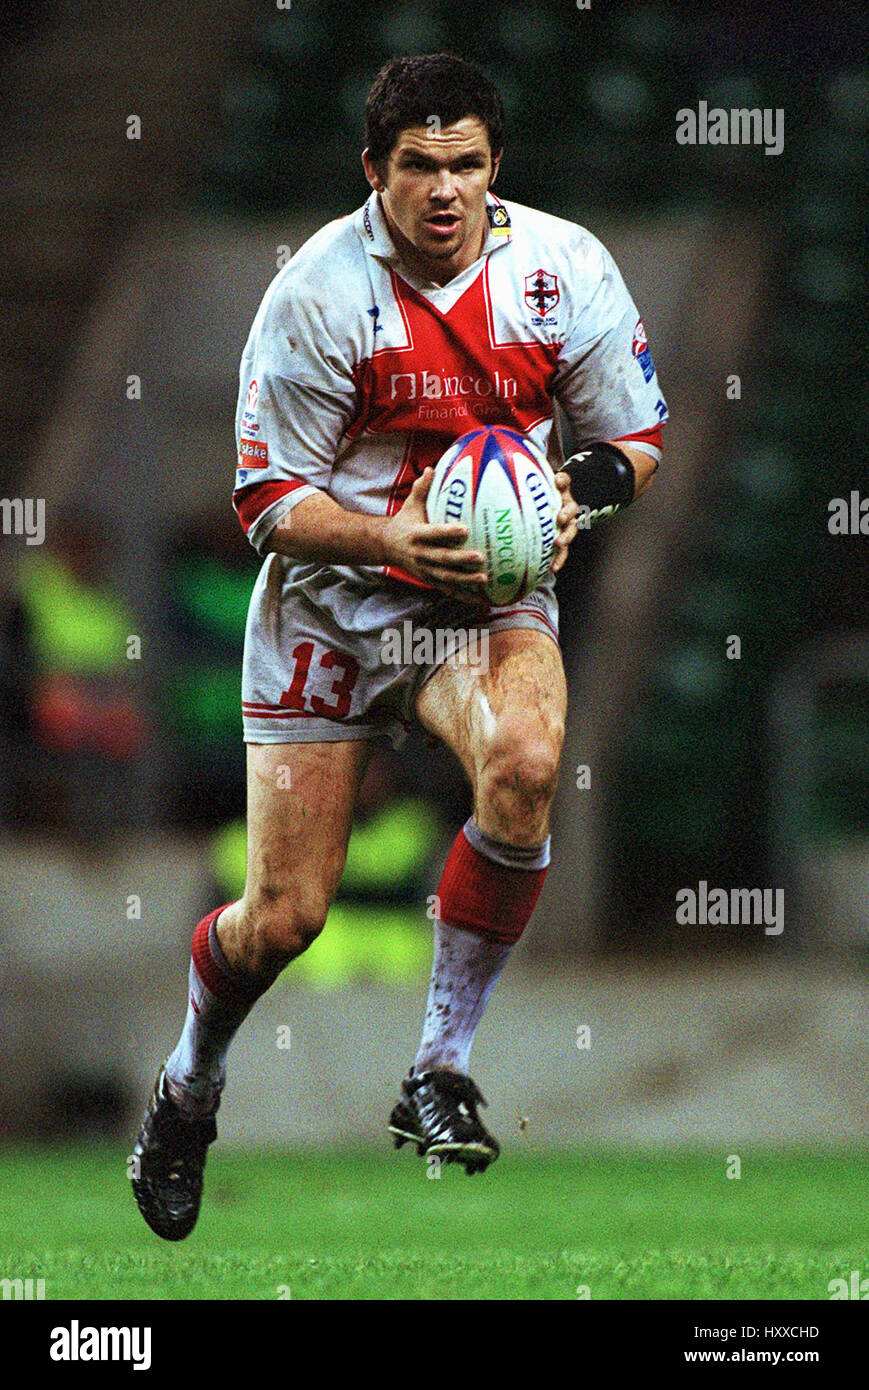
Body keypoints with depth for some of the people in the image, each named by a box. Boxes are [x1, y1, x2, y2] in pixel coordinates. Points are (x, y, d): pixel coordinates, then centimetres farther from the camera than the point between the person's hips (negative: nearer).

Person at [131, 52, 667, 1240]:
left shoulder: (564, 268, -8)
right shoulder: (317, 292, -15)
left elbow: (638, 436, 5)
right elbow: (267, 498, -10)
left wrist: (577, 495, -18)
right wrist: (390, 541, -28)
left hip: (491, 594, 1)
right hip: (330, 603, -1)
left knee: (526, 758, -33)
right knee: (285, 915, -2)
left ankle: (441, 1072, -17)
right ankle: (191, 1086, 34)